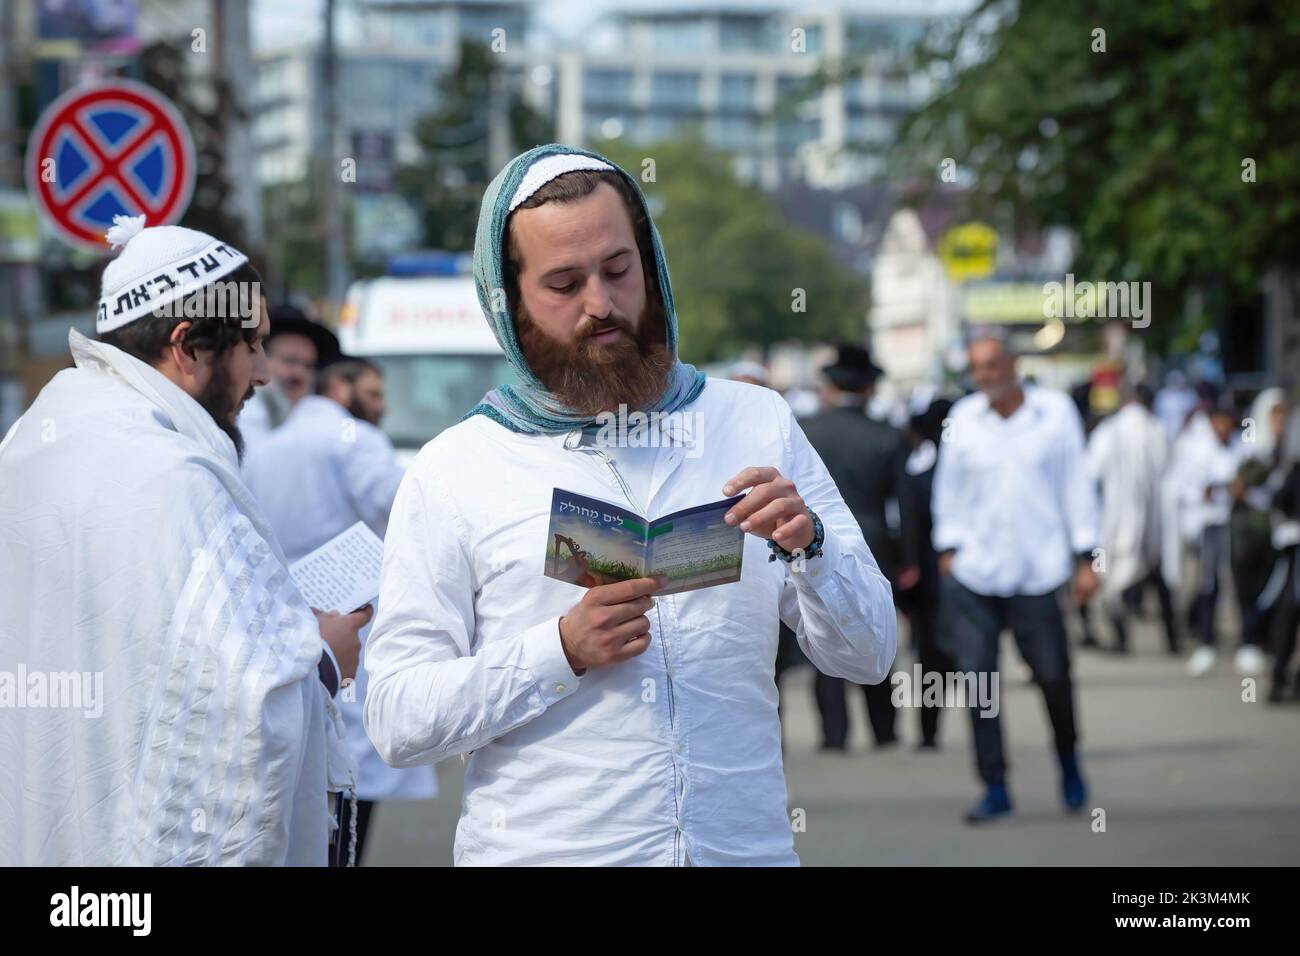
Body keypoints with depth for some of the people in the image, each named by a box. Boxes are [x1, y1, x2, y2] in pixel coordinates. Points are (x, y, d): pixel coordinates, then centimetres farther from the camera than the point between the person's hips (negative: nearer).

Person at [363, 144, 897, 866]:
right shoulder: (451, 472, -3)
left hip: (745, 846, 2)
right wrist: (564, 652, -19)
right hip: (543, 848, -2)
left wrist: (810, 547, -16)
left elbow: (865, 656, 2)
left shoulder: (758, 423, 4)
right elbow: (396, 722, -8)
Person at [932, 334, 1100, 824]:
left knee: (1053, 674, 1)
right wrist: (948, 547, 9)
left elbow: (1076, 485, 2)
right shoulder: (964, 417, 4)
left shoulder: (1055, 411, 0)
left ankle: (1069, 760, 29)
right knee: (977, 677, -3)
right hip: (973, 572, 2)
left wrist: (1084, 558, -1)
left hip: (1037, 571, -2)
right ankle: (994, 788, 5)